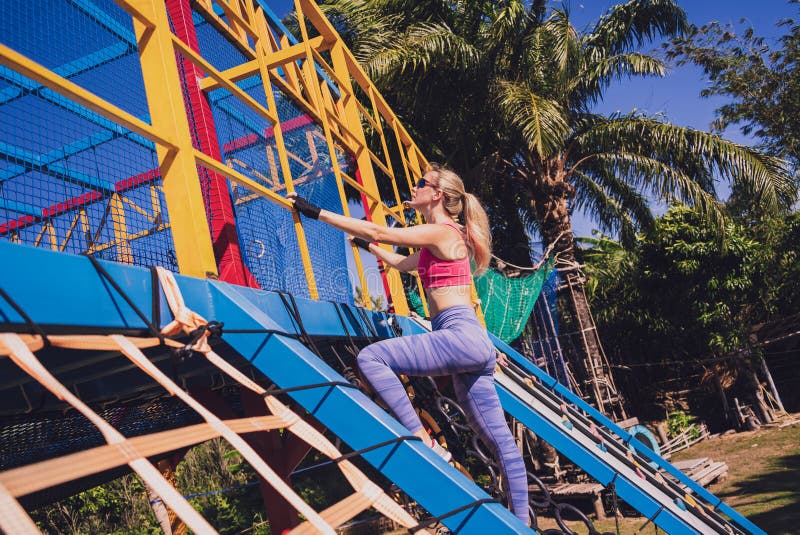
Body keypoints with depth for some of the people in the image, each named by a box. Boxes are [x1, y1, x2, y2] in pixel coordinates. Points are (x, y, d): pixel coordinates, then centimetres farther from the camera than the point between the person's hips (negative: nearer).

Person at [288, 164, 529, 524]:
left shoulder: (443, 231, -4)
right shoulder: (440, 241, 23)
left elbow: (379, 231, -11)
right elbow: (401, 262, 39)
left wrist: (317, 213, -7)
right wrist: (368, 247, 50)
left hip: (460, 335, -10)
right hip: (473, 344, 10)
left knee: (371, 357, -15)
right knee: (500, 441, 10)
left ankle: (423, 442, -14)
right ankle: (521, 523, 16)